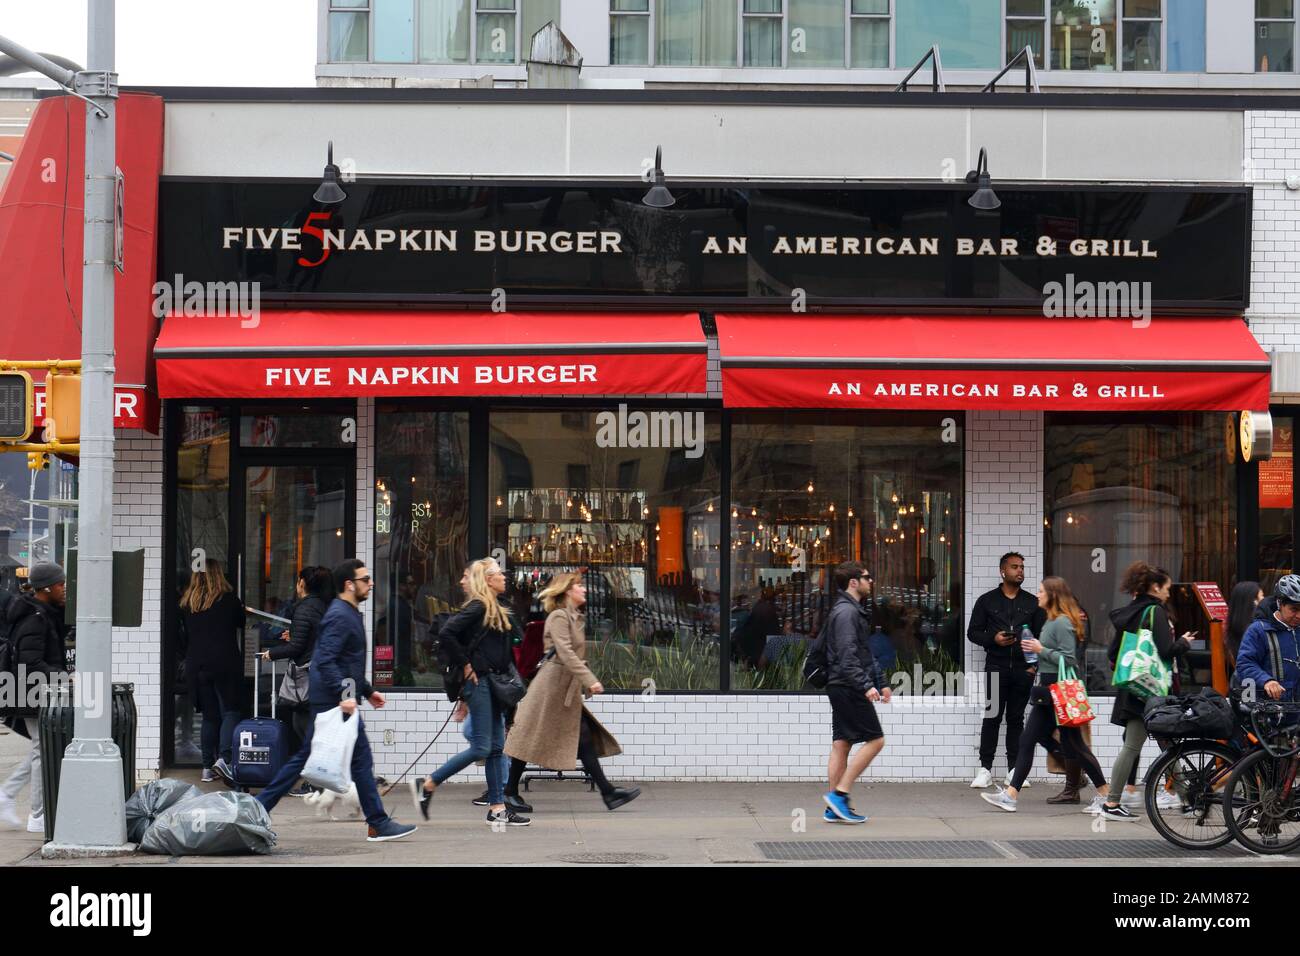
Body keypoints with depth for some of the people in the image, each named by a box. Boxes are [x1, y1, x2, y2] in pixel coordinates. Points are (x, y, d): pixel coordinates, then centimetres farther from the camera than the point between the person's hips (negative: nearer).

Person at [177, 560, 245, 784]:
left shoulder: (187, 603, 6)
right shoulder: (229, 599, -5)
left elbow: (183, 637, 13)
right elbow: (242, 623, 8)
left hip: (196, 665, 4)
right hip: (225, 663, -4)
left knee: (209, 715, 11)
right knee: (230, 711, 0)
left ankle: (208, 766, 9)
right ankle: (224, 757, -19)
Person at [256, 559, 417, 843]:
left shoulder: (350, 614, 19)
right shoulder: (339, 616, -15)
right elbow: (325, 661, -24)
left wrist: (368, 691, 26)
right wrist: (343, 696, -30)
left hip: (336, 700, 10)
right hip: (336, 702, -10)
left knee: (303, 758, 12)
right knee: (361, 760, -5)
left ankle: (259, 807, 15)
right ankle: (378, 824, 1)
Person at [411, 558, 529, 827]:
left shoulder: (500, 610, 14)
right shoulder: (478, 607, -12)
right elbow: (446, 634, -21)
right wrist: (465, 665, -15)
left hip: (494, 683, 9)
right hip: (479, 681, -9)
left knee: (496, 747, 9)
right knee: (482, 747, -8)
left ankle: (497, 808, 13)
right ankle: (427, 785, 0)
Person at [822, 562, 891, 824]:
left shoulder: (856, 610, 19)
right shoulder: (846, 612, -14)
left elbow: (866, 654, 26)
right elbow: (847, 656, -23)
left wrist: (880, 682, 24)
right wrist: (866, 685, -28)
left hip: (841, 687, 10)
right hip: (848, 687, -10)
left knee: (841, 744, 9)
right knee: (875, 740, -7)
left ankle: (834, 807, 10)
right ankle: (839, 793, -8)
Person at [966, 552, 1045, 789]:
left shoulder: (1032, 603, 12)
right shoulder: (987, 600, 7)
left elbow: (1042, 636, 11)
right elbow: (973, 632, 6)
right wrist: (993, 639, -12)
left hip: (1023, 669, 2)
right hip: (996, 667, -2)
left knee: (1016, 719, 5)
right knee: (992, 718, -3)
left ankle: (1014, 769, 9)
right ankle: (985, 769, 0)